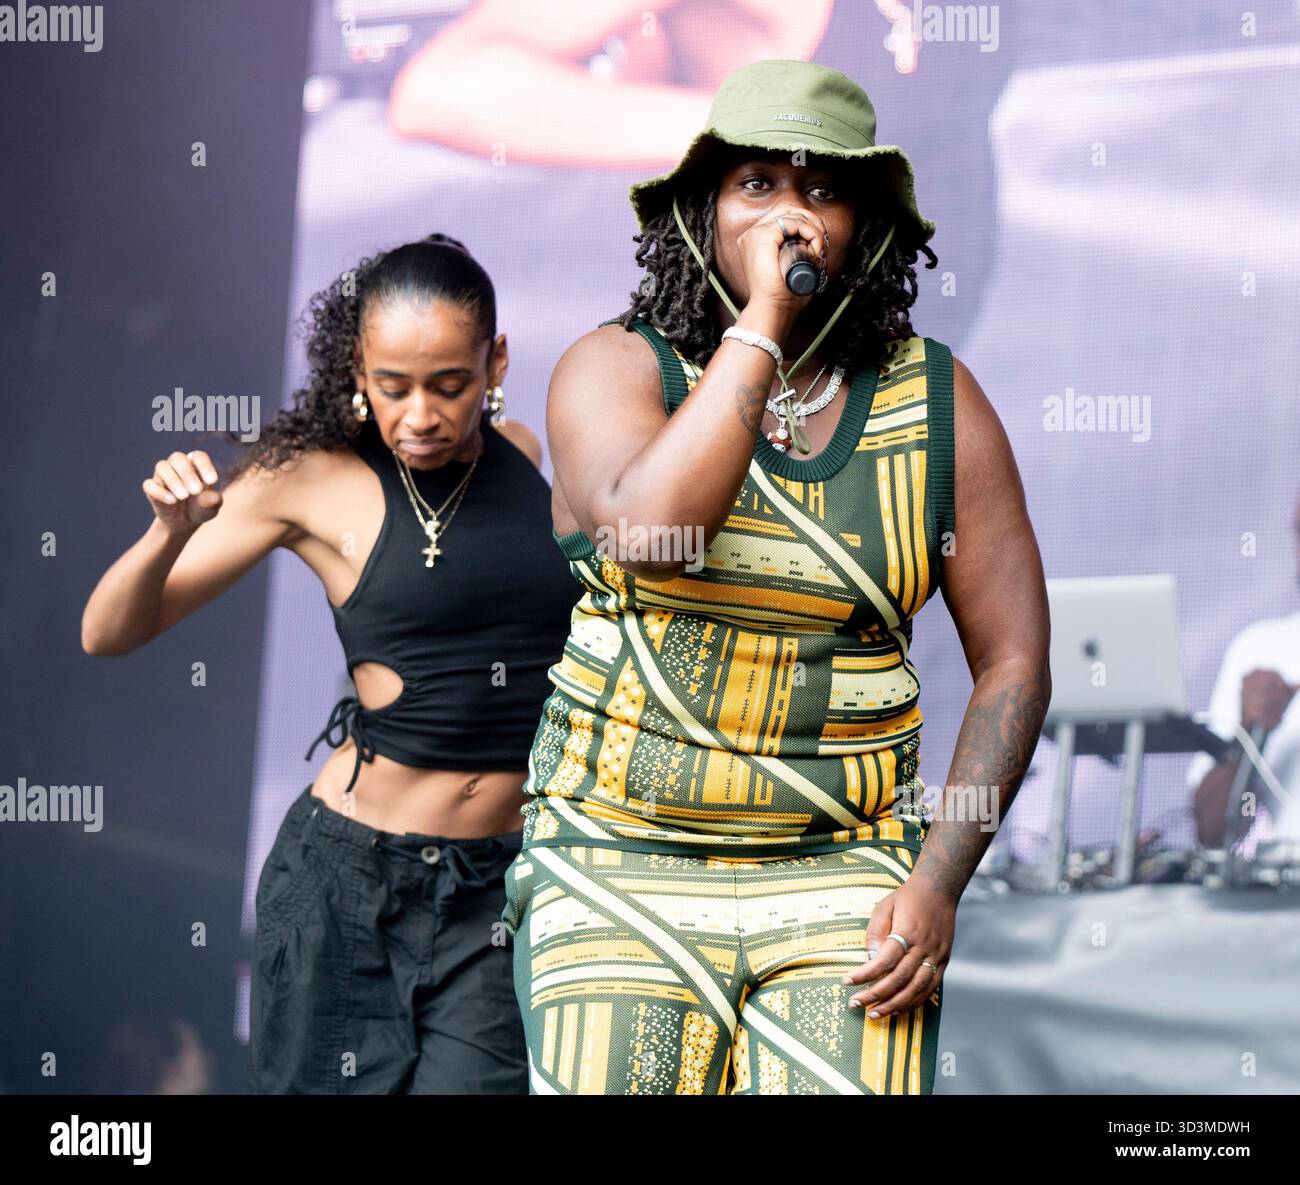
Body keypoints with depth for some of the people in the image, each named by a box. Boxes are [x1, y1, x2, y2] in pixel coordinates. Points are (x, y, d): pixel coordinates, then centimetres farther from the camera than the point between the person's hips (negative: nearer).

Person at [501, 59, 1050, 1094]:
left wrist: (938, 884, -6)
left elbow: (1014, 662, 4)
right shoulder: (615, 369, 0)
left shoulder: (936, 401, 3)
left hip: (842, 874, 1)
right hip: (621, 862, -1)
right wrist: (762, 320, -17)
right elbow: (648, 533, -23)